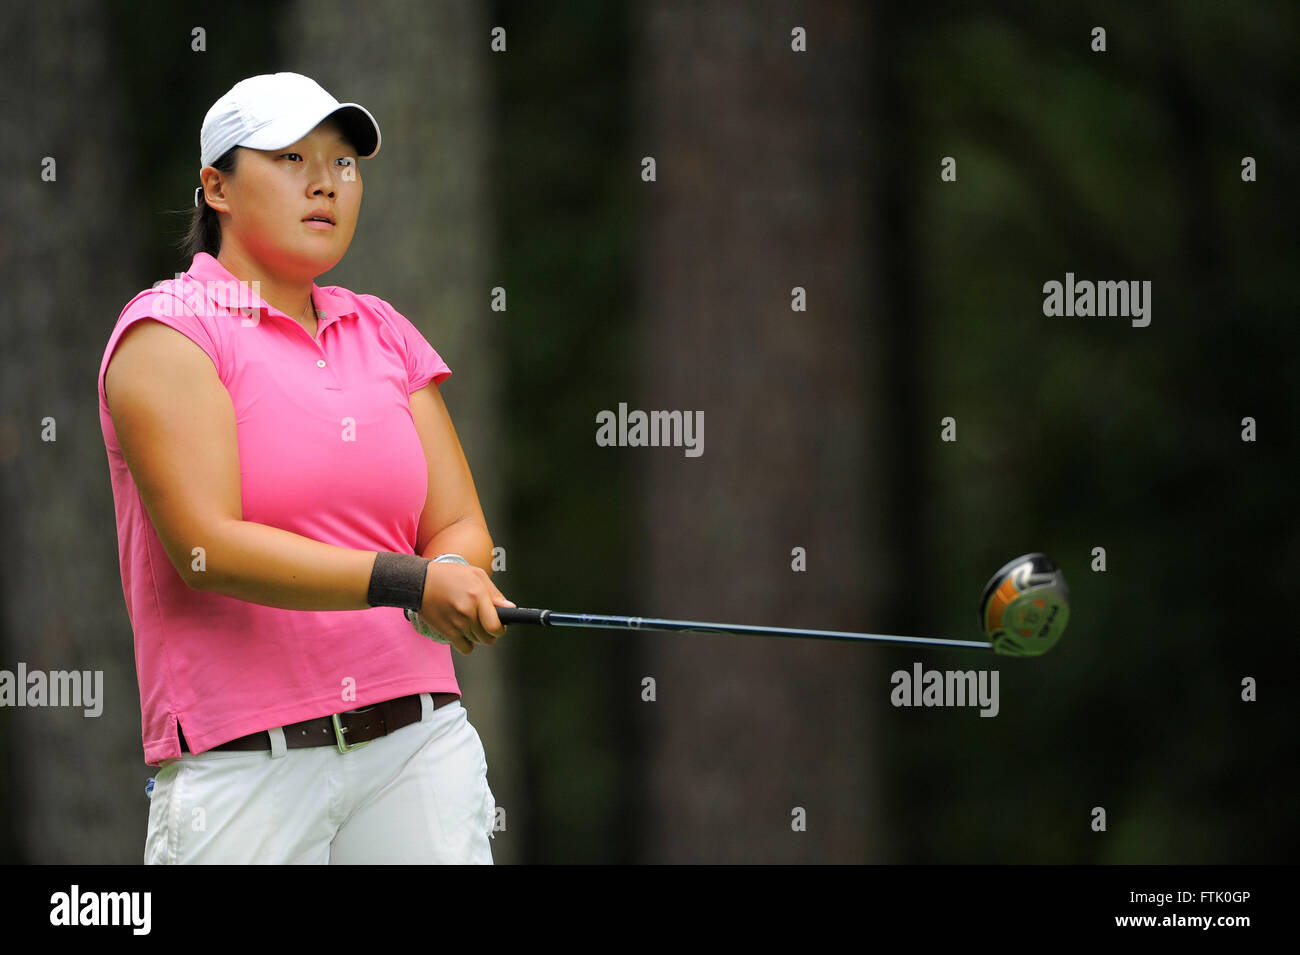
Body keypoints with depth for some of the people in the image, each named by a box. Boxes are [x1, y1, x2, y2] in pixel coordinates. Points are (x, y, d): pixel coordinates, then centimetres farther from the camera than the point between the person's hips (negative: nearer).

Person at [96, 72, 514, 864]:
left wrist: (450, 590, -13)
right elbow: (207, 547, -15)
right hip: (242, 760, -5)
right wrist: (404, 581, -24)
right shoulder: (170, 329, -3)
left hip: (420, 742, 5)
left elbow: (462, 526, 11)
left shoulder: (385, 333, 16)